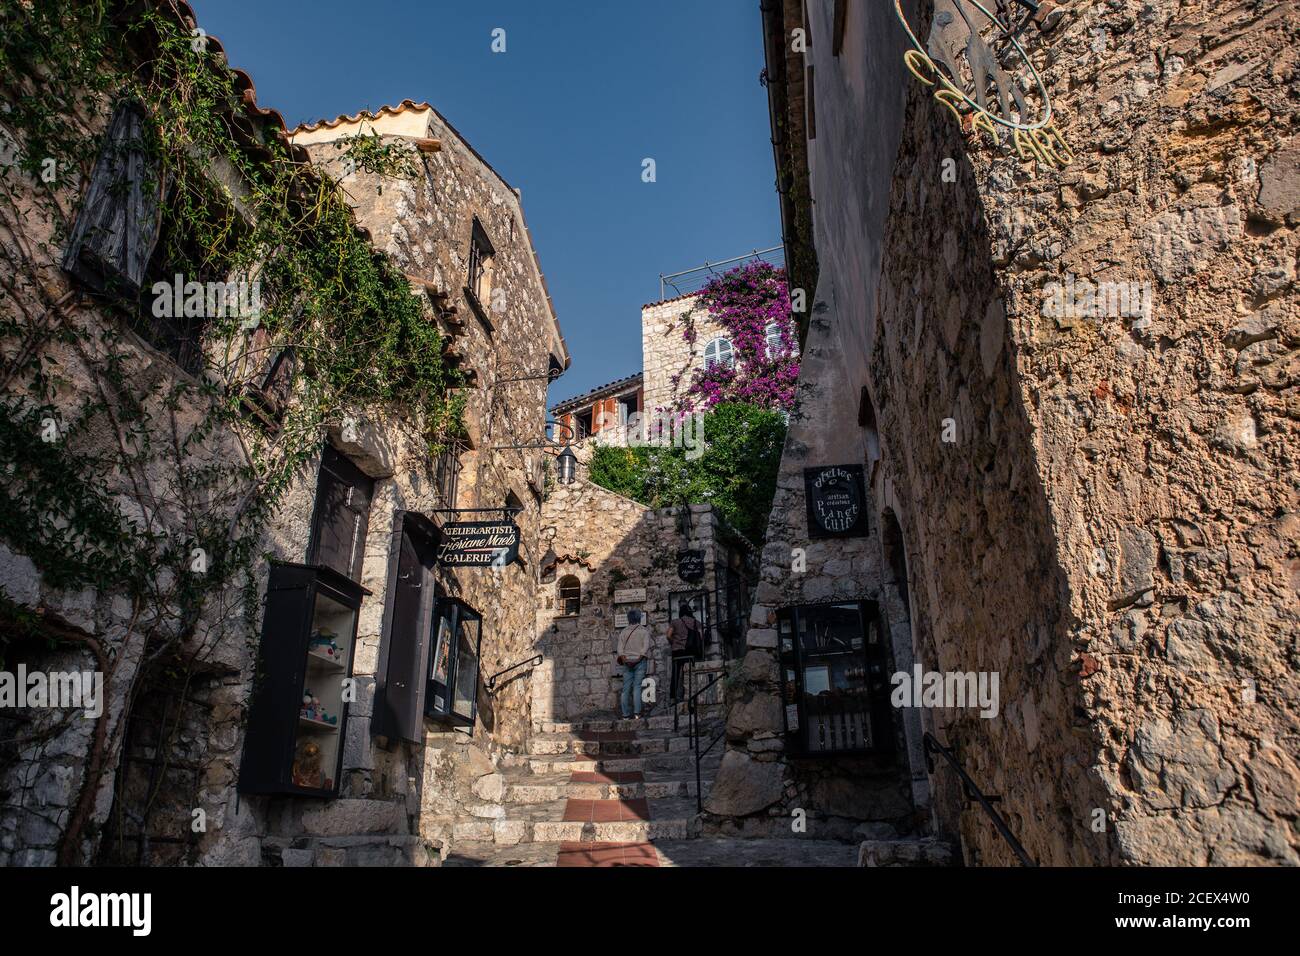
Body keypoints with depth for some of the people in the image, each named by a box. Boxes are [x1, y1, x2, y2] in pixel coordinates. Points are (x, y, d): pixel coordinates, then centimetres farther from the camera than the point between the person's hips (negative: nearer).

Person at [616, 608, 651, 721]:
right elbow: (646, 646, -8)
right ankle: (637, 712, -14)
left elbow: (620, 648, -1)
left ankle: (626, 714, 0)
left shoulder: (623, 632, 10)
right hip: (640, 661, -2)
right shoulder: (644, 630, 3)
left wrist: (625, 659, -8)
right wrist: (638, 659, -10)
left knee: (626, 688, 2)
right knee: (637, 686, -5)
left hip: (627, 662, 2)